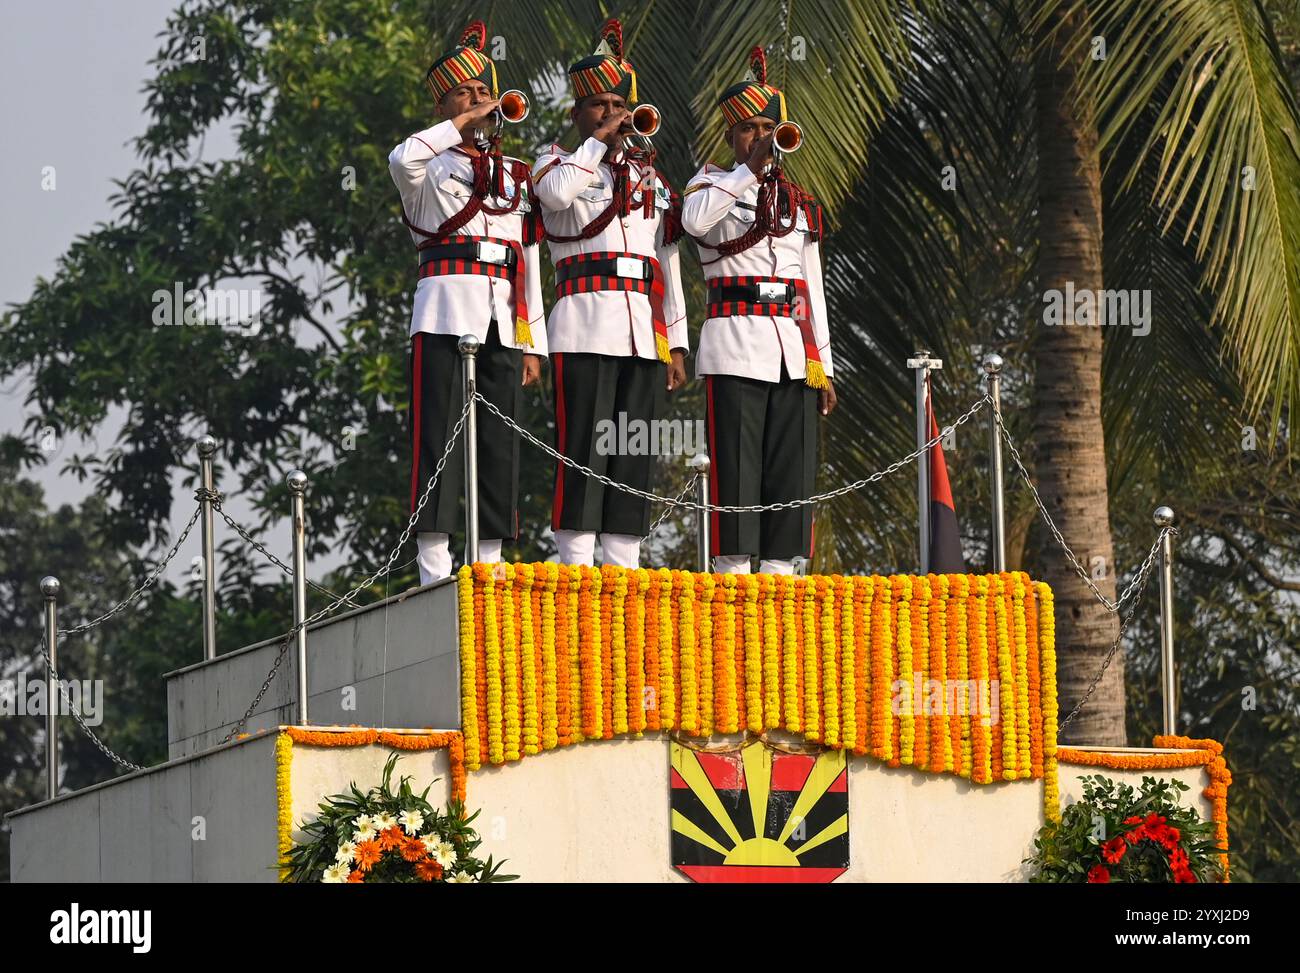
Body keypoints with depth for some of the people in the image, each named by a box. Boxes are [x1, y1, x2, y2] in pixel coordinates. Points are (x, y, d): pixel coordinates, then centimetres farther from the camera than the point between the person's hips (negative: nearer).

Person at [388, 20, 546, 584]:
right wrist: (463, 122, -12)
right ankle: (434, 570, -11)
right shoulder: (430, 167, 6)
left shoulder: (514, 176, 21)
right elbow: (402, 160, -22)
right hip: (447, 313, -5)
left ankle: (489, 566, 4)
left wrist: (532, 343, 13)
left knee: (499, 442, 2)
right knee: (439, 435, -9)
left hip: (503, 324, 5)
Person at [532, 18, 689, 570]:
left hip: (645, 336, 5)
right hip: (585, 329, -5)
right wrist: (600, 138, -8)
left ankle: (623, 571, 3)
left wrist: (676, 344, 14)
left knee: (635, 454, 2)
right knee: (583, 447, -10)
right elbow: (559, 191, -19)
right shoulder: (558, 163, 8)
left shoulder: (652, 180, 22)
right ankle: (575, 571, -10)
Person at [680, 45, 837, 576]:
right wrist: (750, 170, -17)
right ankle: (732, 573, -8)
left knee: (791, 471, 1)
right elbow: (694, 218, -19)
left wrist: (822, 366, 13)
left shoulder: (800, 203, 19)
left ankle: (779, 570, 3)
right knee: (737, 468, -8)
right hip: (735, 348, -5)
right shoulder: (712, 184, 6)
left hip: (794, 352, 5)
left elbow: (812, 288, 18)